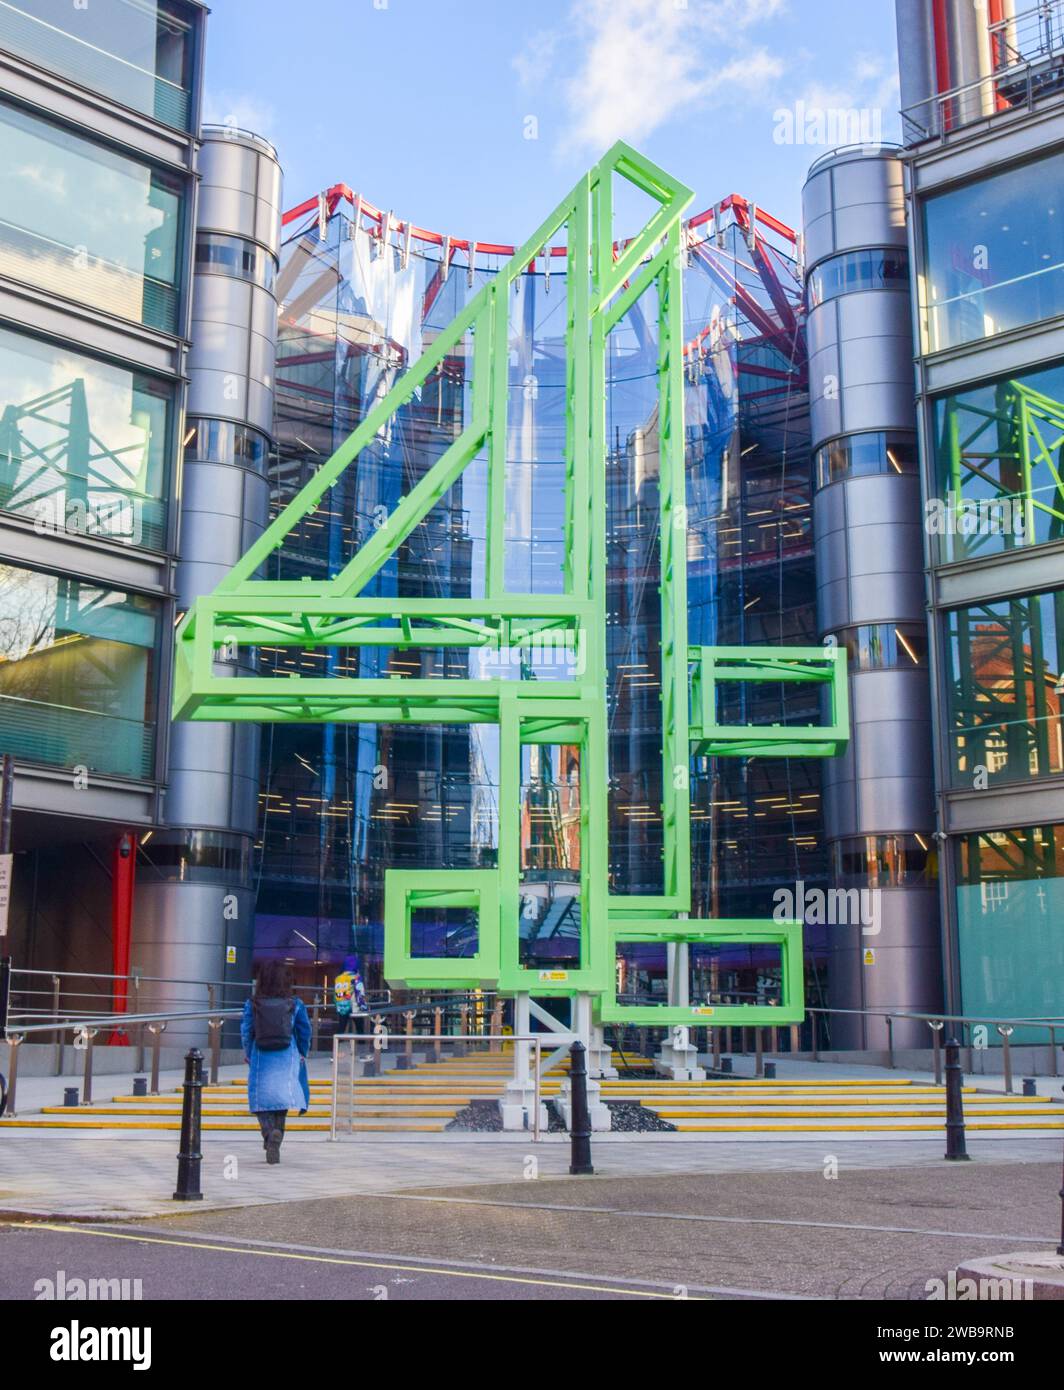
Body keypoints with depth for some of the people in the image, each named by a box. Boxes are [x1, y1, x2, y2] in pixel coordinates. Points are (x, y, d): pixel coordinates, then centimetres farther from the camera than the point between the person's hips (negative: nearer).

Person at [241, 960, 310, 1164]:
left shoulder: (252, 1004, -5)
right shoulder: (295, 1004, -4)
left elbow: (246, 1031, 1)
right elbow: (305, 1031, 3)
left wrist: (248, 1054, 18)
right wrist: (303, 1054, 20)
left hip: (261, 1057, 0)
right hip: (286, 1057, 0)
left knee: (261, 1098, 5)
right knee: (282, 1094, 10)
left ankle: (269, 1131, -20)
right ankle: (277, 1134, -1)